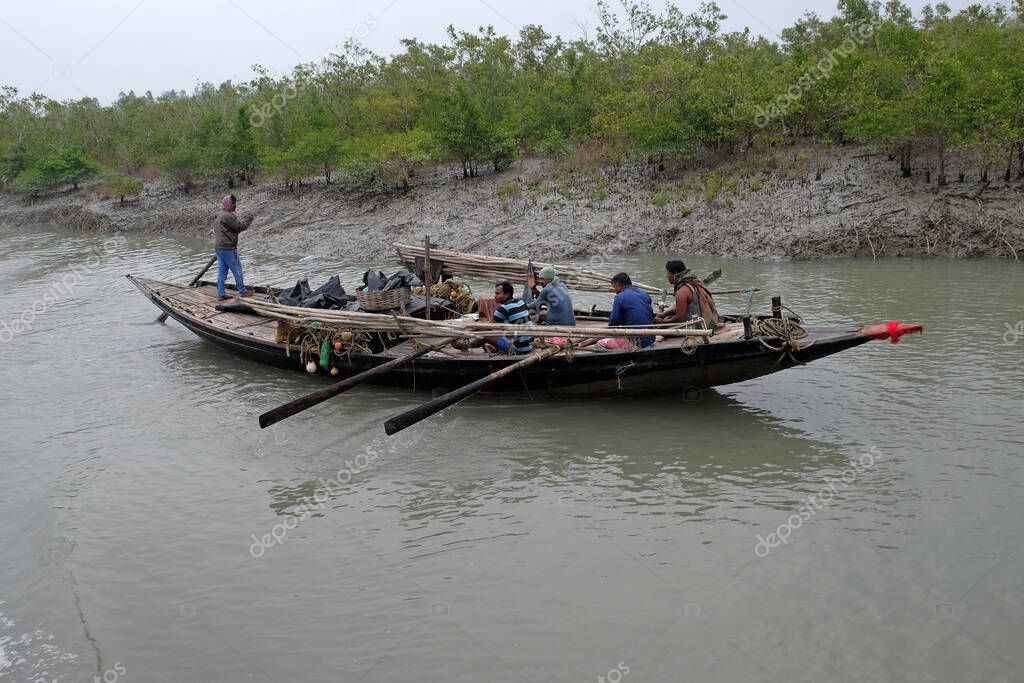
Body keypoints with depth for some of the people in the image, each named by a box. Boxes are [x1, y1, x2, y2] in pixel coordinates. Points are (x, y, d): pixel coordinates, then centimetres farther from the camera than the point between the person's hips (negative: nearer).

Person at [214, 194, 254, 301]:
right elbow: (239, 227, -14)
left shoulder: (221, 216, 18)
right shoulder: (227, 216, -16)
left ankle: (221, 294, 12)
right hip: (227, 248, -10)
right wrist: (248, 220, 1)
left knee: (222, 270, 10)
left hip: (219, 247, 10)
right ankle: (242, 291, 10)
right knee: (237, 269, 1)